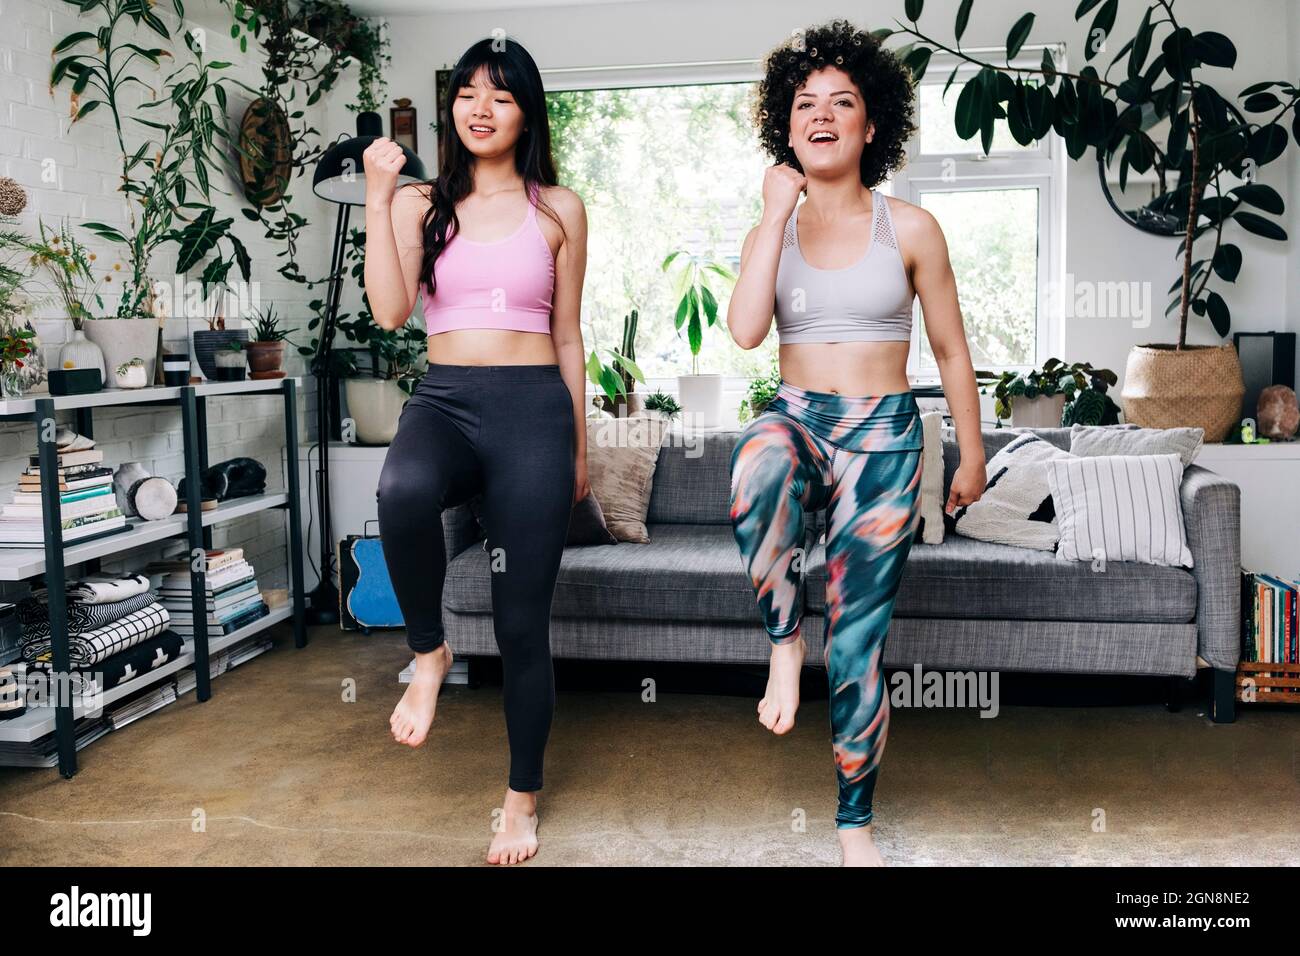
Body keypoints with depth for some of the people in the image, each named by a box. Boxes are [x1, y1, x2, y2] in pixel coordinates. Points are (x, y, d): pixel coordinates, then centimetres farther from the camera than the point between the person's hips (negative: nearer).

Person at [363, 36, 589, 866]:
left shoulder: (558, 209, 8)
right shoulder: (421, 205, 9)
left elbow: (567, 336, 11)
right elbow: (390, 310, -6)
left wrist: (581, 444, 12)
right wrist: (378, 195, -8)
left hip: (534, 409, 0)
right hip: (445, 401, 0)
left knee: (523, 620, 3)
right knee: (404, 491, -39)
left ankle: (524, 795, 24)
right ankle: (430, 654, -9)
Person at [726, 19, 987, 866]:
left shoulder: (910, 229, 0)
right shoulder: (772, 232, 6)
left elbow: (951, 350, 6)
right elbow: (745, 330, -13)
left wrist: (972, 455, 8)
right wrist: (777, 213, -10)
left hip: (885, 437, -1)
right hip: (798, 418, 1)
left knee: (860, 644, 1)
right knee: (761, 464, -40)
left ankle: (856, 822, 20)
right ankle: (784, 642, -17)